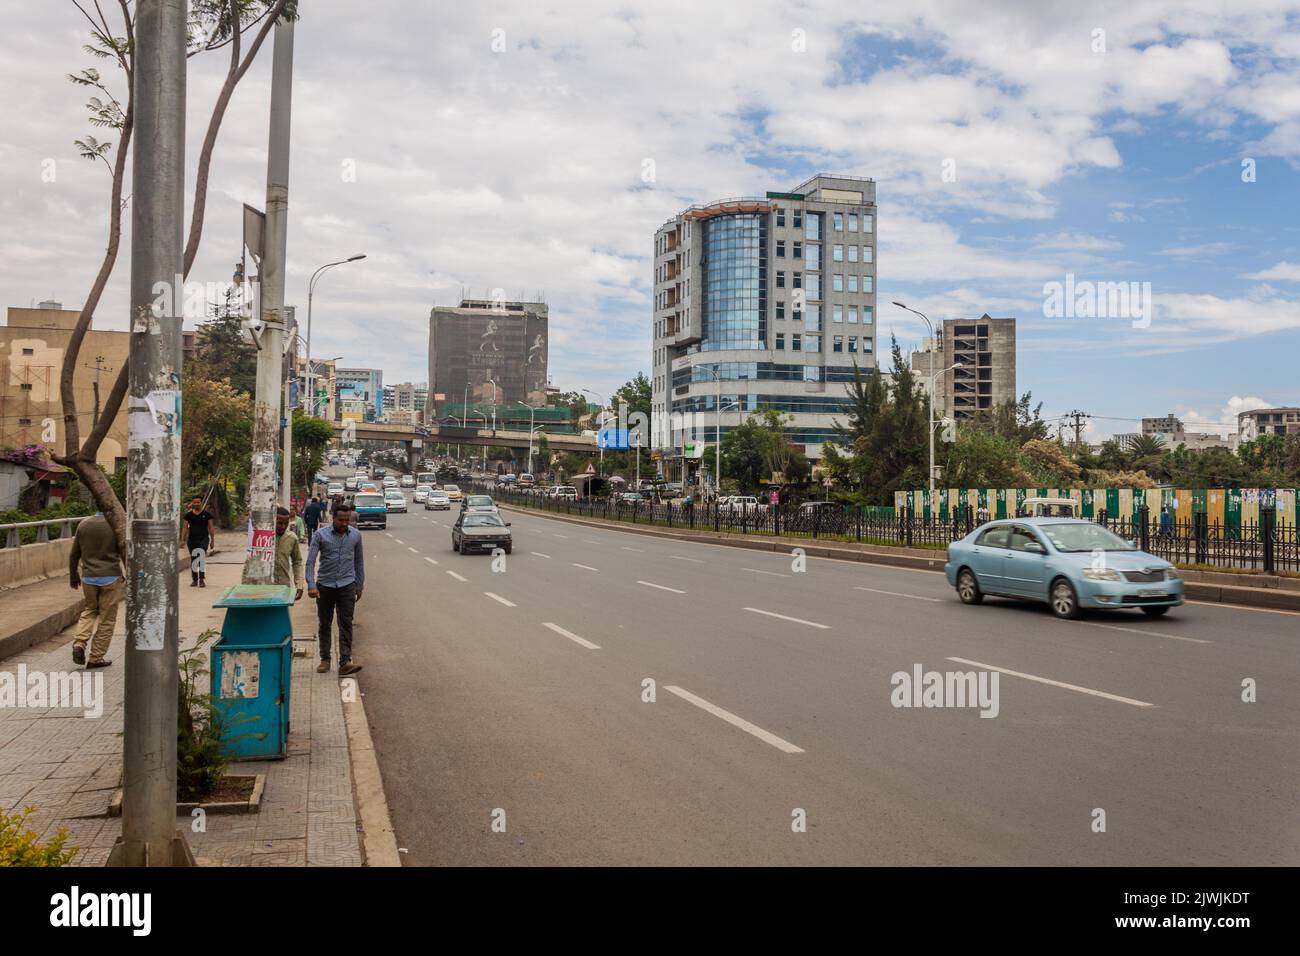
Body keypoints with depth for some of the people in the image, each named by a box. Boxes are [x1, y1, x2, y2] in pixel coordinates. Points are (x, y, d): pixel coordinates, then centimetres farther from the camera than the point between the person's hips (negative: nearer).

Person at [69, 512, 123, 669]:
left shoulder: (84, 525, 2)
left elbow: (74, 554, 7)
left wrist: (73, 576, 20)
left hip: (88, 577, 4)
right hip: (111, 577, -3)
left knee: (89, 610, 23)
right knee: (106, 619, 6)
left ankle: (79, 644, 3)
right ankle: (96, 658, 9)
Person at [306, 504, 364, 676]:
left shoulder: (355, 535, 3)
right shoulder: (321, 535, -5)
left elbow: (359, 561, 13)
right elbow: (310, 561, -8)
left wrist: (360, 586, 13)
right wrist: (311, 585, -19)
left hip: (347, 585, 1)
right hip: (325, 585, 0)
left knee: (346, 623, -7)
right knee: (325, 624, 8)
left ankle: (345, 662, -11)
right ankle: (325, 660, 20)